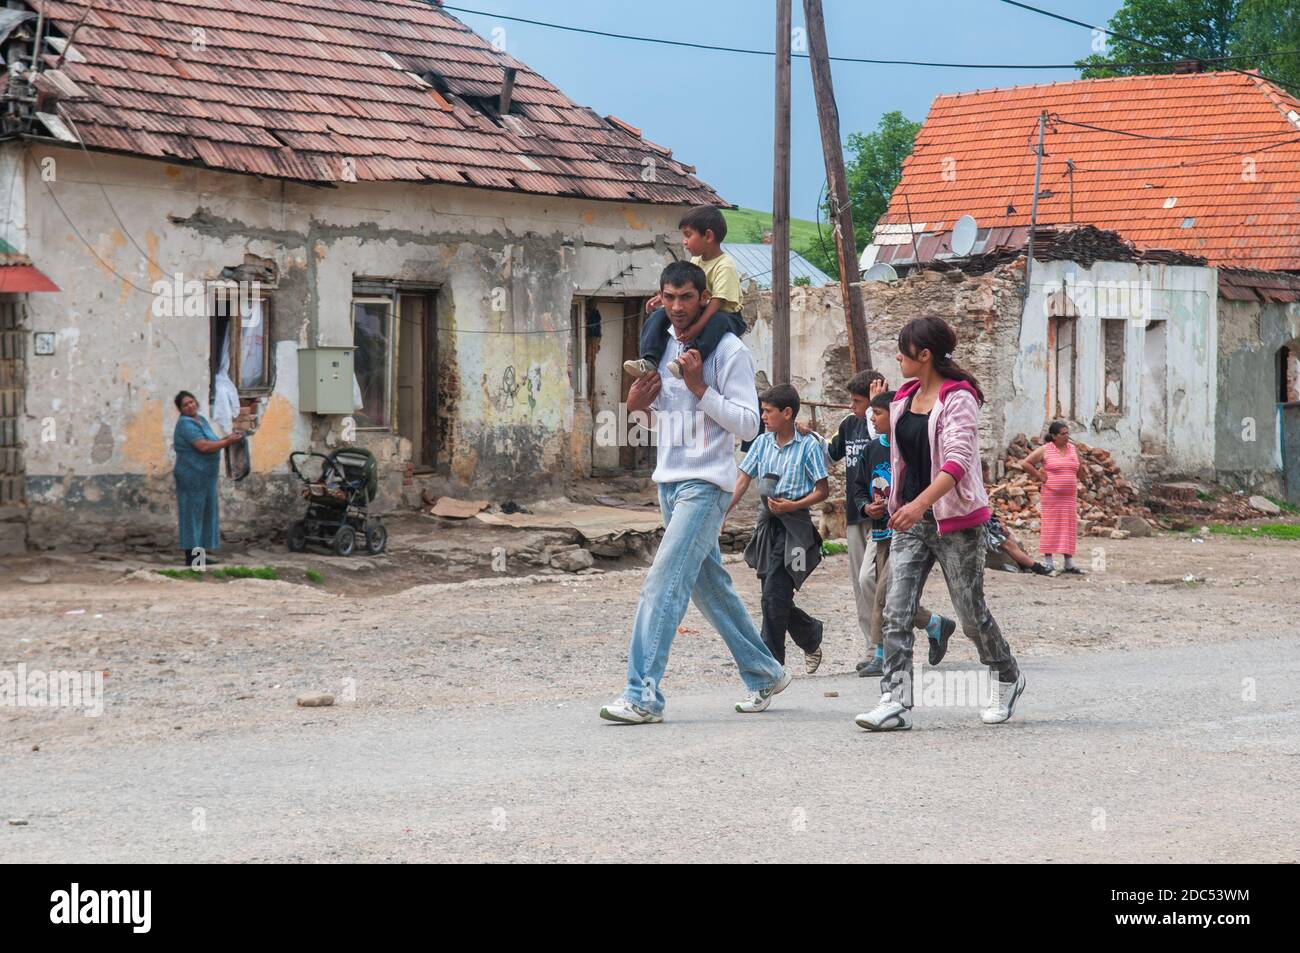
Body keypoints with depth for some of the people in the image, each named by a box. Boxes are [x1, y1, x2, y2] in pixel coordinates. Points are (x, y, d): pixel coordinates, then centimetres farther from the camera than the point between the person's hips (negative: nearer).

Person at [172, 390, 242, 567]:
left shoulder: (201, 421, 16)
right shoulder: (186, 425, -14)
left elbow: (212, 442, 19)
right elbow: (203, 446, -22)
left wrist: (226, 438, 3)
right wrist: (227, 442, -17)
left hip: (206, 476, 9)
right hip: (192, 476, -9)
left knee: (206, 512, 11)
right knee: (192, 513, -7)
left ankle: (201, 552, 16)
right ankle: (191, 556, -6)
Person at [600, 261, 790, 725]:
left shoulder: (729, 351, -9)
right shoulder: (662, 347, 13)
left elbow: (748, 423, -13)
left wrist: (700, 389, -20)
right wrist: (635, 405, 0)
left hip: (706, 482, -8)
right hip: (669, 480, 8)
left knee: (664, 584, -17)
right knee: (709, 584, 14)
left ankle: (643, 694, -20)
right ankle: (764, 674, 28)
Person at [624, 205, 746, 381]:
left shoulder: (725, 266, -19)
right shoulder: (696, 261, 7)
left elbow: (717, 302, -27)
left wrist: (696, 329, -36)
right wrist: (664, 297, 4)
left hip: (725, 315, -8)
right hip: (696, 313, 8)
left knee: (717, 320, -41)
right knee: (659, 314, -6)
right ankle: (649, 362, -23)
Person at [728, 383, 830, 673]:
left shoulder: (808, 446, -6)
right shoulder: (763, 443, 9)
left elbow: (823, 490, -4)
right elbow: (743, 480, 10)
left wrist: (793, 505, -17)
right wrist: (723, 514, 0)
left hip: (794, 522, -6)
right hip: (768, 521, 6)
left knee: (774, 593, -13)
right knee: (776, 597, 8)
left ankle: (771, 661, -8)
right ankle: (811, 636, 32)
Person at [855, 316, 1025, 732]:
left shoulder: (958, 399, -13)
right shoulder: (903, 400, 11)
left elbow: (958, 461, -25)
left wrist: (921, 503, -37)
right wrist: (897, 503, 24)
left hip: (956, 520, -7)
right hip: (911, 520, 7)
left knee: (971, 612, 5)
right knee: (896, 612, -9)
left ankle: (1008, 679, 30)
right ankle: (895, 701, -14)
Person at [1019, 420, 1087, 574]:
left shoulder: (1072, 449, 11)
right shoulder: (1045, 450, -4)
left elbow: (1080, 473, 20)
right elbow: (1025, 463, -5)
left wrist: (1083, 469, -3)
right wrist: (1039, 476, -7)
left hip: (1070, 496, 4)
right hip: (1051, 496, -4)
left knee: (1068, 528, 3)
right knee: (1050, 527, -3)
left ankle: (1069, 563, 6)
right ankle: (1048, 561, 3)